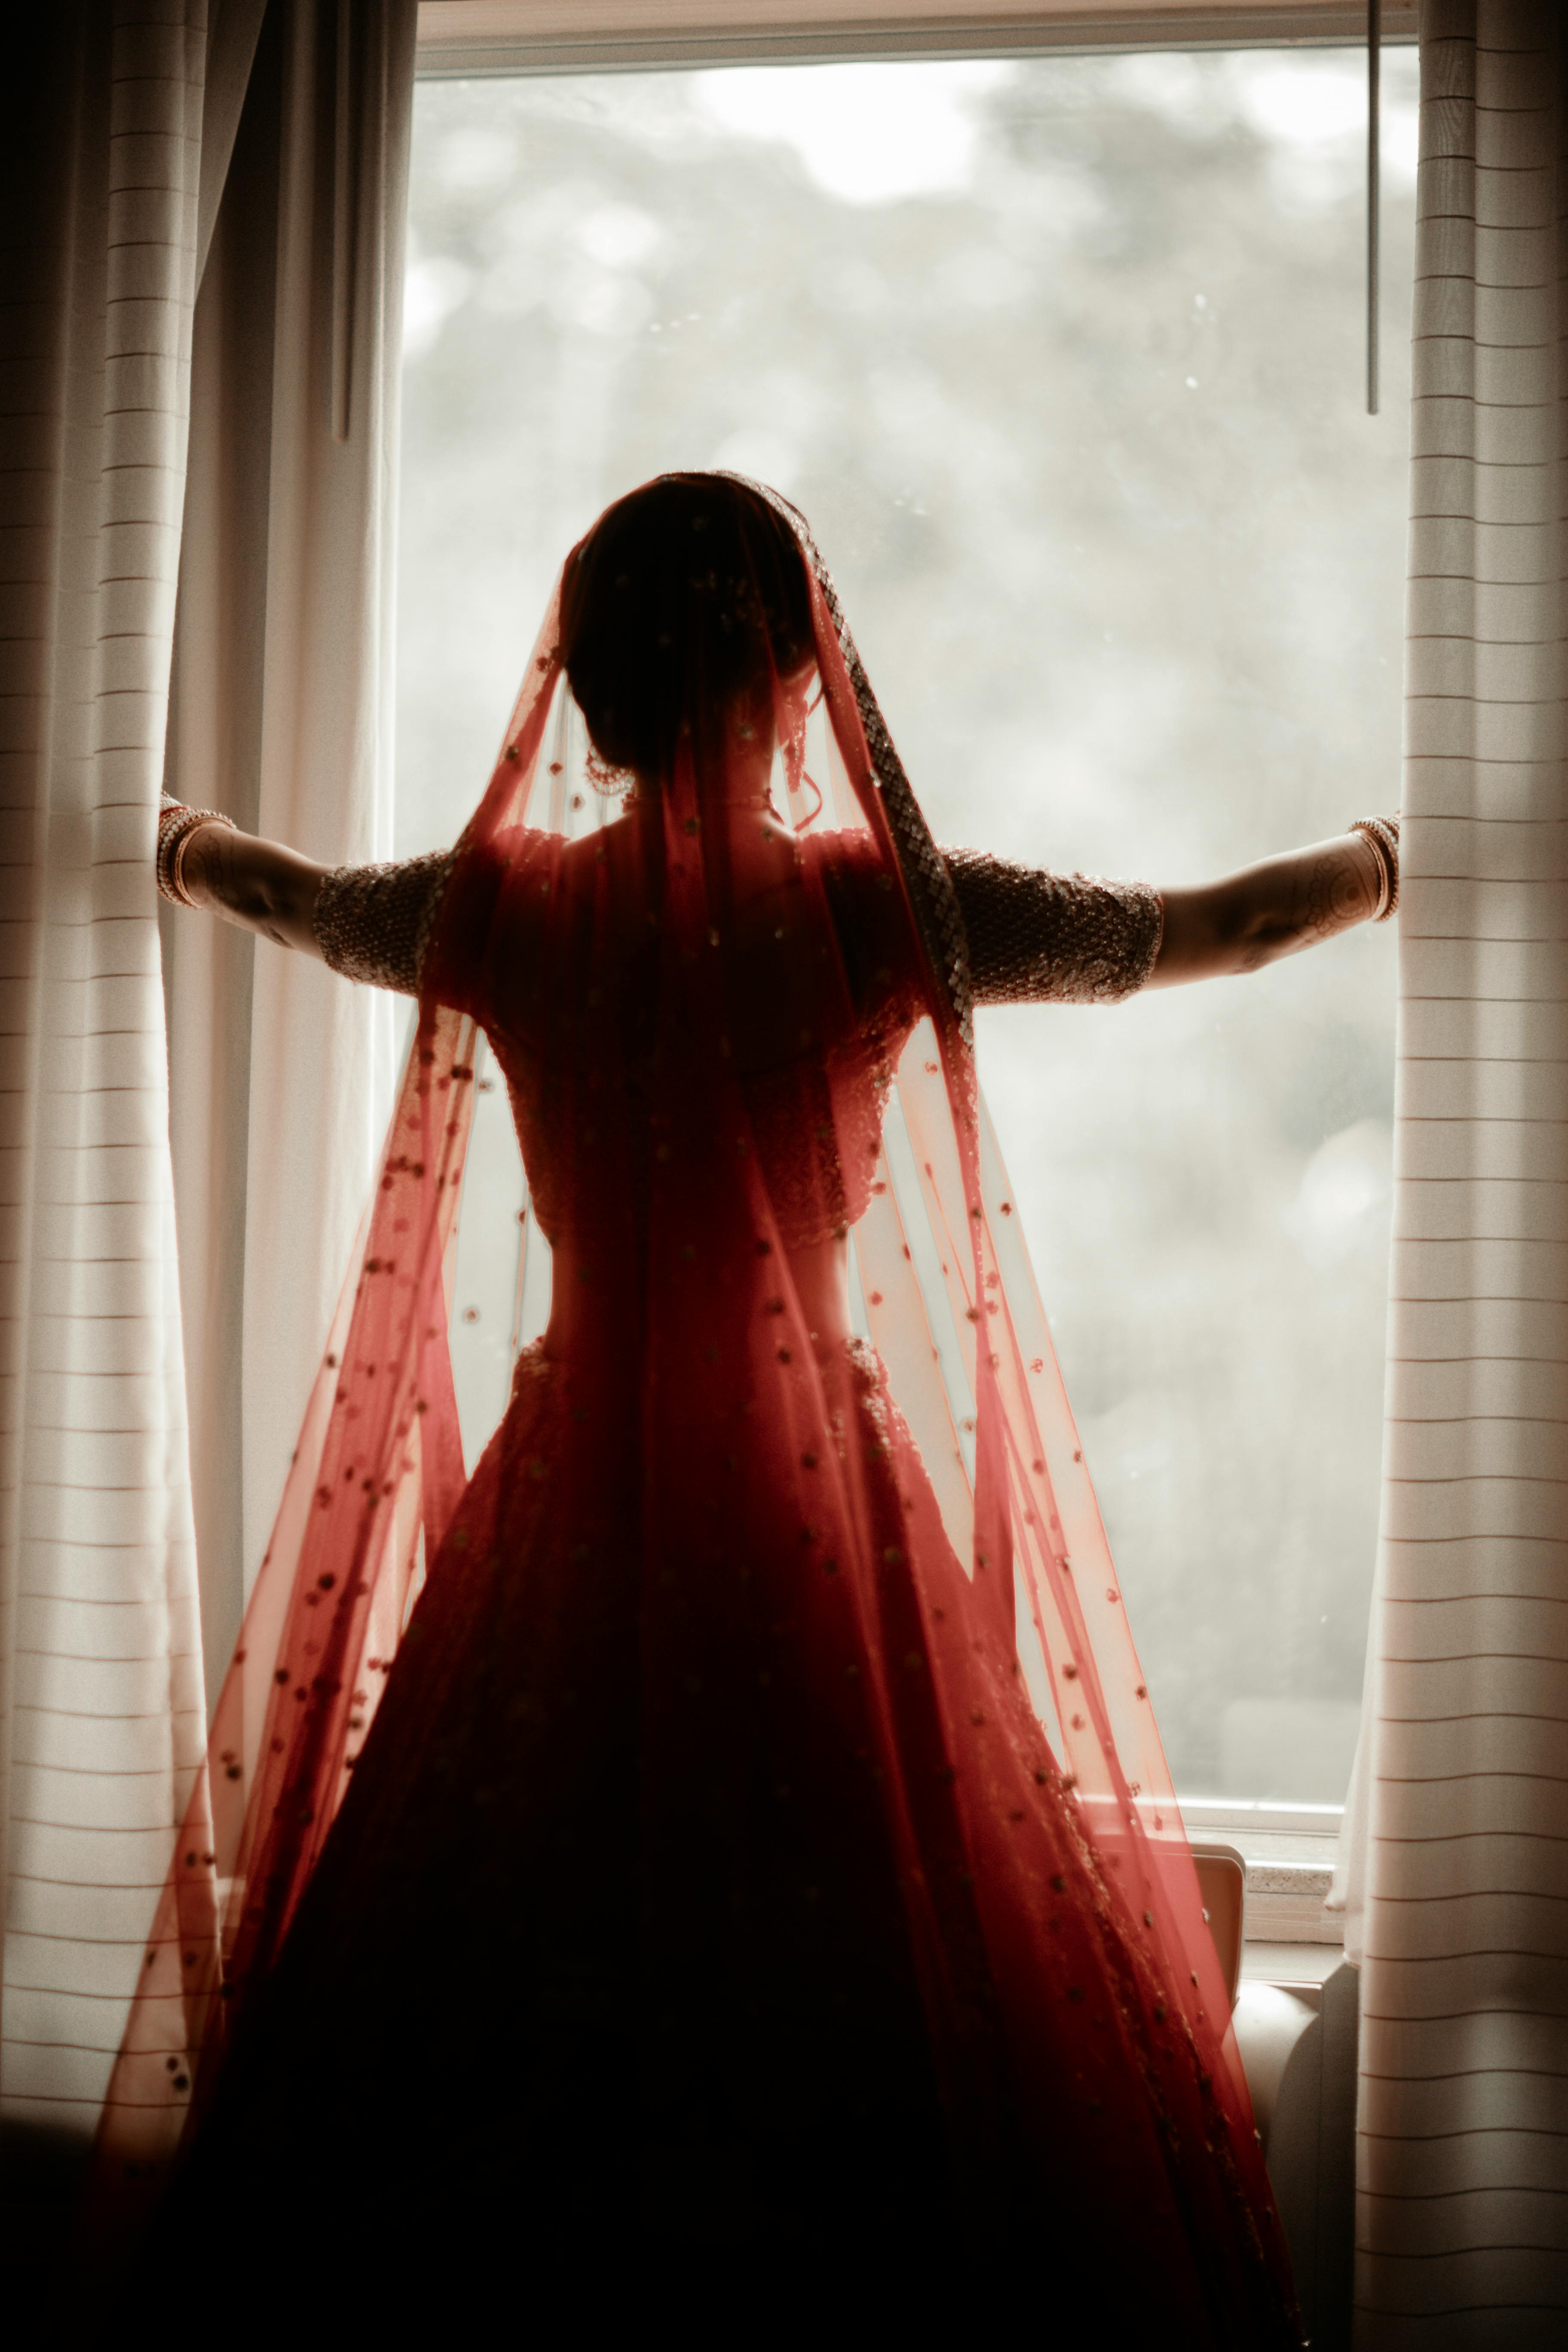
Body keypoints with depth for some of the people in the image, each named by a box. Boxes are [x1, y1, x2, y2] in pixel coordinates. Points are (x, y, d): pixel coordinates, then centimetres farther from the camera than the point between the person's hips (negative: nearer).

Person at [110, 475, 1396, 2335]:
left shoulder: (502, 906, -3)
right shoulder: (886, 910, -10)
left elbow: (304, 904, 20)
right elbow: (1203, 930, 4)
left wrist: (190, 846, 43)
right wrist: (1379, 860, 24)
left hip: (571, 1492, 3)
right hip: (821, 1502, -2)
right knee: (870, 1961, 9)